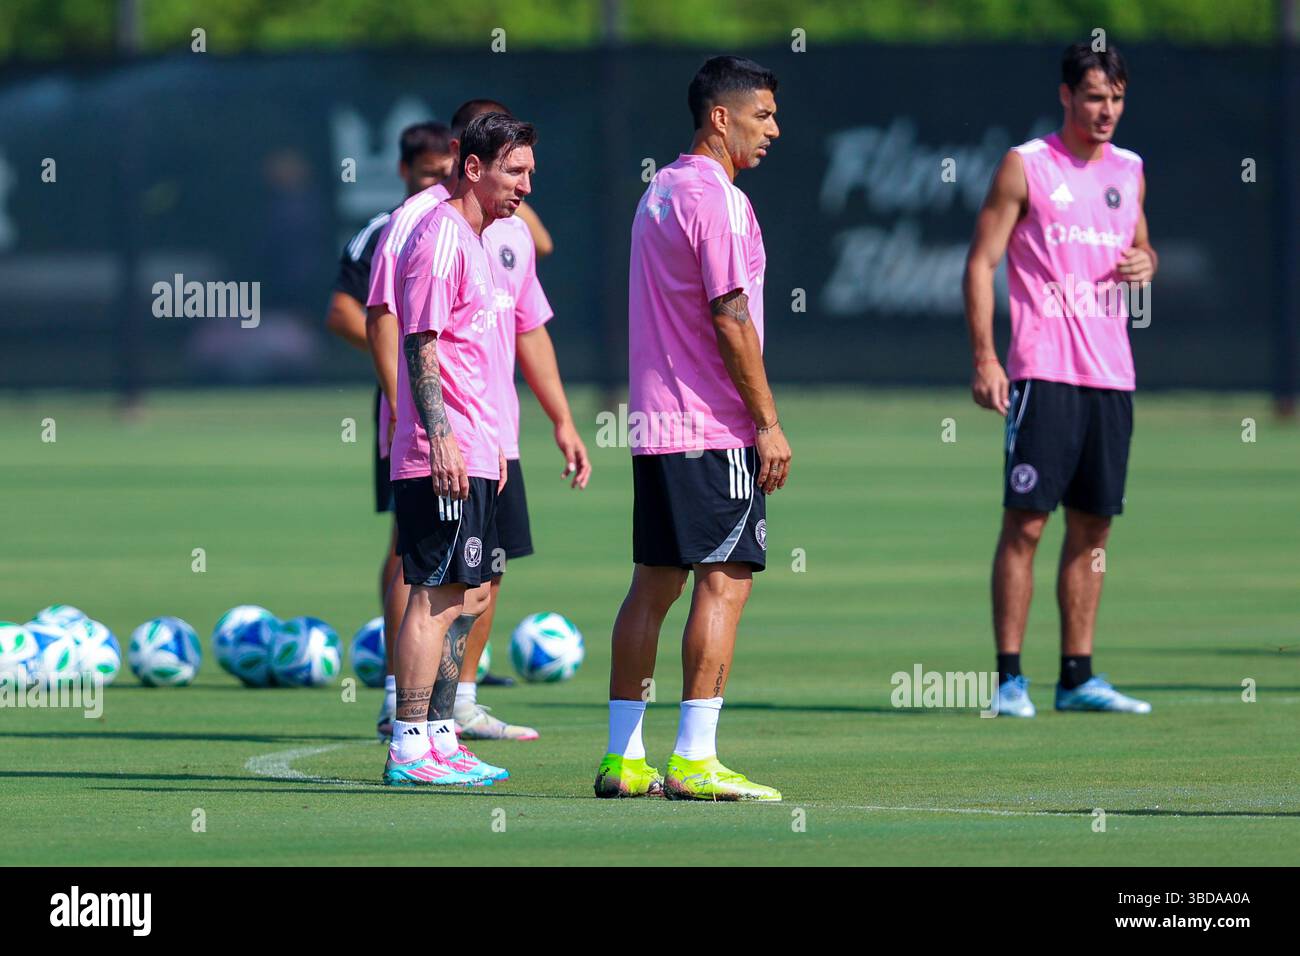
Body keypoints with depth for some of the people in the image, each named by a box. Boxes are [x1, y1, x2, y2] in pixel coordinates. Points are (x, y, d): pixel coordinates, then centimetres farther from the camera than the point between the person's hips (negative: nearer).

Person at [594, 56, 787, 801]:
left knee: (654, 585, 10)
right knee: (724, 581, -8)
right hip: (714, 430, -9)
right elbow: (730, 320, -18)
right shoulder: (715, 199, -13)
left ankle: (623, 758, 11)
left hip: (655, 424, 9)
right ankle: (694, 761, -11)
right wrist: (769, 423, -14)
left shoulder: (660, 191, 16)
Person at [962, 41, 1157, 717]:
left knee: (1092, 526, 7)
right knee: (1025, 522, -8)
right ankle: (1010, 678, -6)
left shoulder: (1129, 172, 14)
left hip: (1110, 374, 6)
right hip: (1042, 373, -6)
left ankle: (1077, 676, 12)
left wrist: (1144, 264, 3)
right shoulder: (1026, 167, -2)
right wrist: (984, 358, -13)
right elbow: (981, 262, -4)